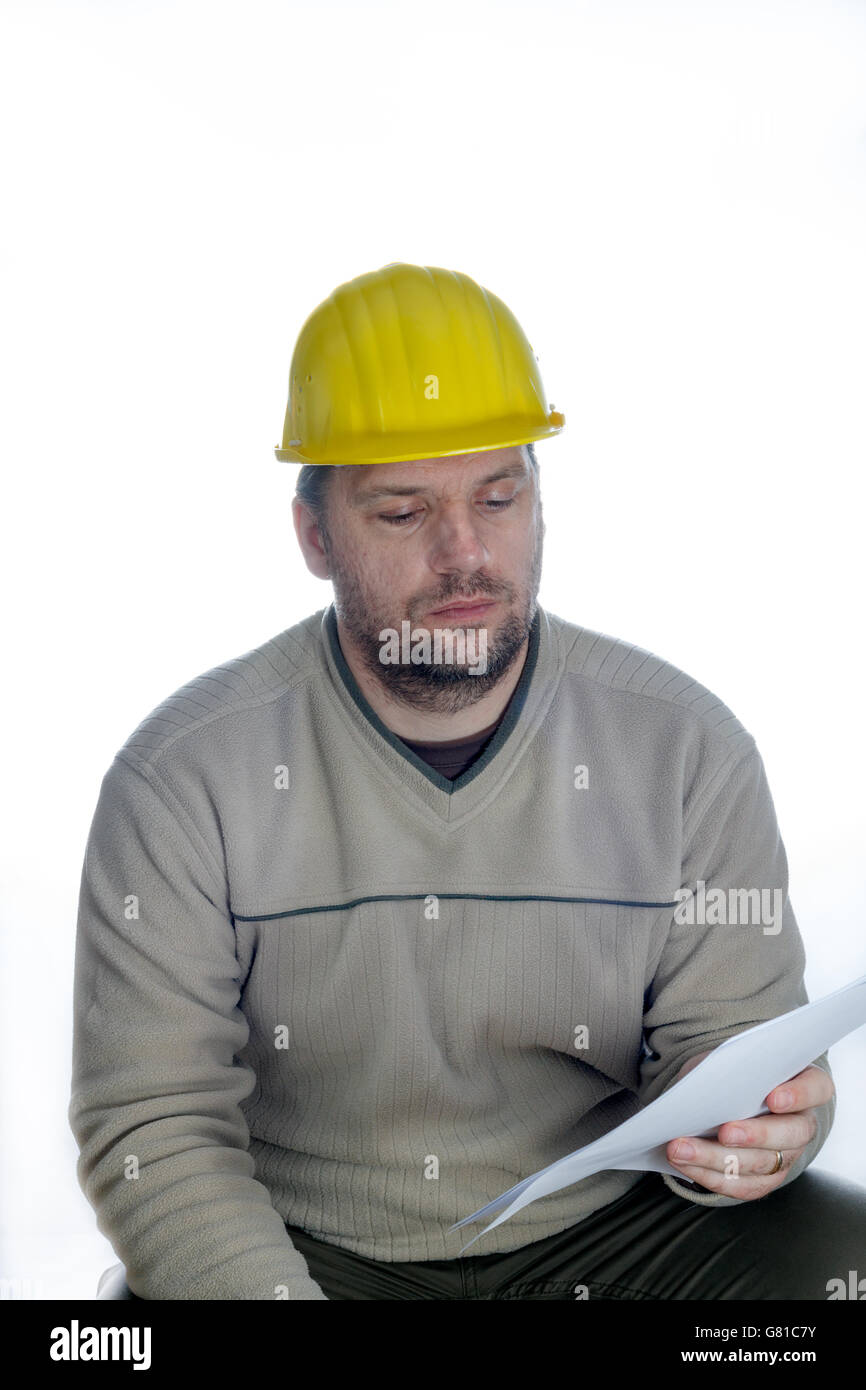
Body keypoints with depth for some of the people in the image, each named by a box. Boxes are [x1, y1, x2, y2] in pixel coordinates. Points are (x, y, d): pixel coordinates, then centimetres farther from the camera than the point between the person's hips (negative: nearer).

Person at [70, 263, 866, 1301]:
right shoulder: (183, 778, -10)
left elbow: (721, 1033, -1)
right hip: (301, 1248, -1)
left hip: (609, 1223, 2)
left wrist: (748, 1132, -25)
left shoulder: (686, 749, -5)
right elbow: (153, 1125, -10)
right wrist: (267, 1295, -26)